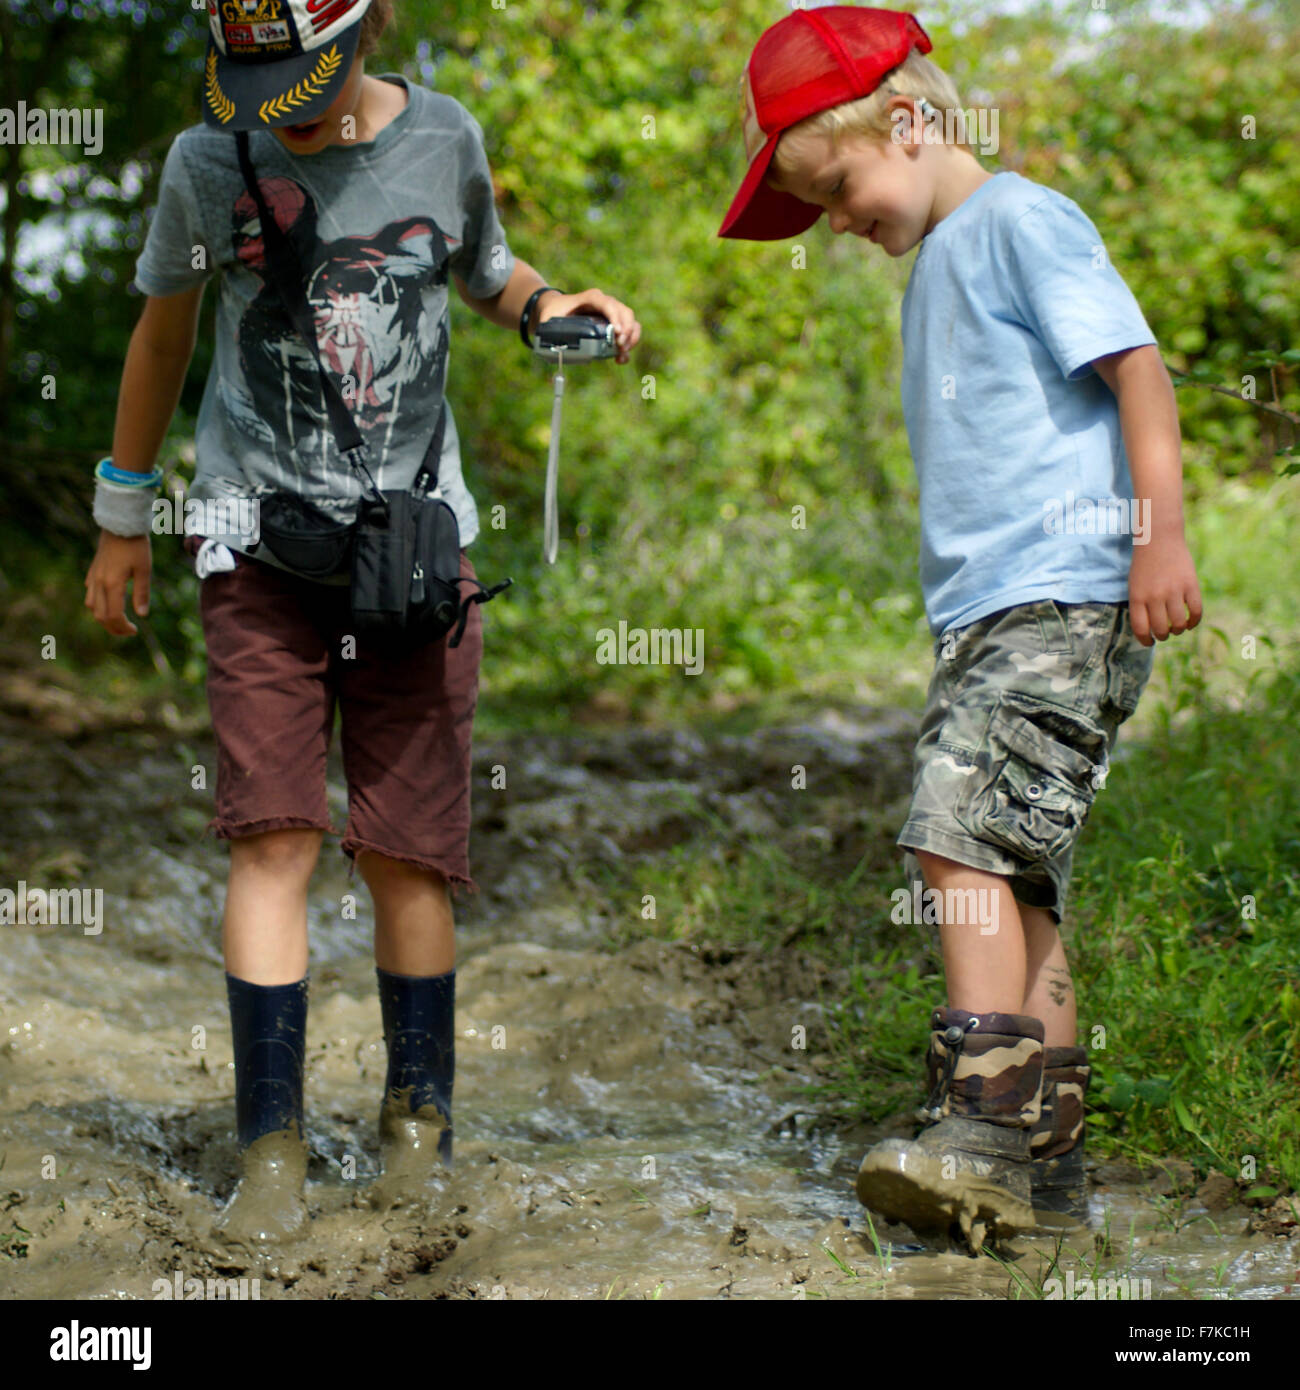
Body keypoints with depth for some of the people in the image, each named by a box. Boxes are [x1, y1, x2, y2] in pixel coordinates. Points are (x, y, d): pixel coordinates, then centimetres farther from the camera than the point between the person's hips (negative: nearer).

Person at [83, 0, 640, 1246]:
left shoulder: (443, 141, 2)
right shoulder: (208, 163, -1)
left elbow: (483, 273, 21)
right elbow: (163, 329, 13)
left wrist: (548, 307, -2)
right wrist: (121, 514, 19)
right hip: (260, 542, -1)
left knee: (406, 849, 1)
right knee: (272, 836, -11)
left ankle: (418, 1113, 17)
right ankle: (272, 1148, -6)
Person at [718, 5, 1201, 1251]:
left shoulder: (1019, 221, -3)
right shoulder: (933, 267, 24)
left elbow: (1135, 365, -11)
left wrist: (1163, 534, -20)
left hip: (1063, 599, -10)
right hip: (980, 615, 10)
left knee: (964, 832, -21)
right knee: (1012, 881, 6)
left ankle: (983, 1128, -26)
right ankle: (1043, 1168, 7)